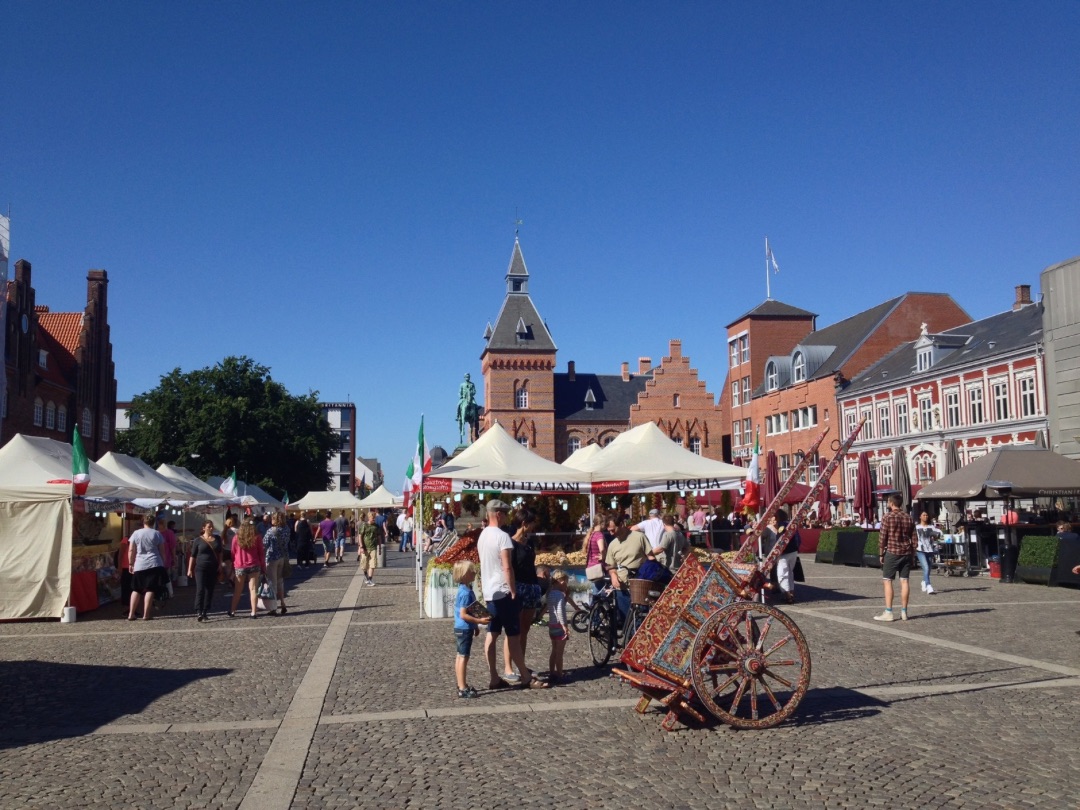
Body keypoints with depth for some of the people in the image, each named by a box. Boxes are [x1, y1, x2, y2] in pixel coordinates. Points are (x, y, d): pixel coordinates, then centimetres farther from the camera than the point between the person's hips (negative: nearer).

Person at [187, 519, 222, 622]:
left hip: (213, 569, 4)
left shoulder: (217, 539, 10)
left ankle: (204, 613, 12)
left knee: (209, 591, 5)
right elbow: (192, 556, 3)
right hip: (201, 568, -3)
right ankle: (198, 613, -17)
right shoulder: (198, 540, 1)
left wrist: (220, 565, 7)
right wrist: (190, 569, -1)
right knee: (200, 590, -12)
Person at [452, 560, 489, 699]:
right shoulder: (466, 593, -22)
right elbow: (463, 614, -24)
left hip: (461, 629, 10)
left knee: (460, 657, 15)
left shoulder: (465, 590, 9)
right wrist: (479, 621, -23)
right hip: (464, 629, -10)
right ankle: (463, 689, -2)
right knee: (463, 657, -6)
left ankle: (462, 686, 24)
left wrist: (475, 625, 25)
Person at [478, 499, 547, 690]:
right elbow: (507, 568, -20)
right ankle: (527, 678, 2)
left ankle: (494, 679, 11)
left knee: (491, 635, 8)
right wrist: (513, 591, -14)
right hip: (503, 592, -9)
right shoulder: (502, 536, -16)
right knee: (514, 636, -4)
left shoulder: (483, 536, 11)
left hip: (489, 593, 9)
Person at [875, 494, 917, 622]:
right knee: (904, 581, 7)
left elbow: (882, 538, -8)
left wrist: (881, 554, 1)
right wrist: (912, 554, 17)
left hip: (892, 553, -5)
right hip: (906, 553, 5)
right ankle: (904, 612, 10)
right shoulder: (909, 518, 8)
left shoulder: (888, 517, -8)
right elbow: (913, 539, 10)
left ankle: (888, 613, -5)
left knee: (887, 581, -1)